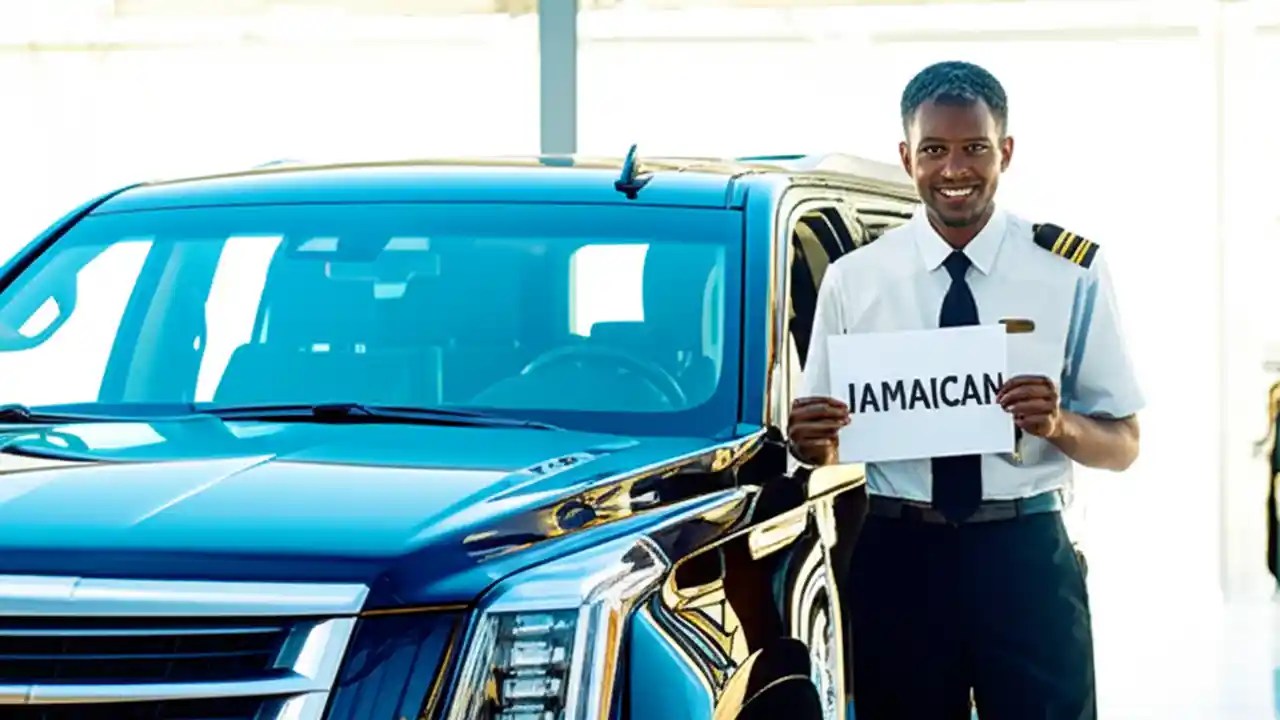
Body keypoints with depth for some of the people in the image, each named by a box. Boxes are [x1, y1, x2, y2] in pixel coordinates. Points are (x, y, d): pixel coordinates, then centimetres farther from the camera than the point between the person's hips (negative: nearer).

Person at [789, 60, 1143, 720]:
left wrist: (1059, 424, -20)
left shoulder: (1072, 271, 0)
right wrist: (813, 443, -16)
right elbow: (829, 442, 8)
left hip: (1027, 559, -1)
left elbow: (1123, 444, 1)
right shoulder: (852, 279, 3)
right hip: (897, 561, 1)